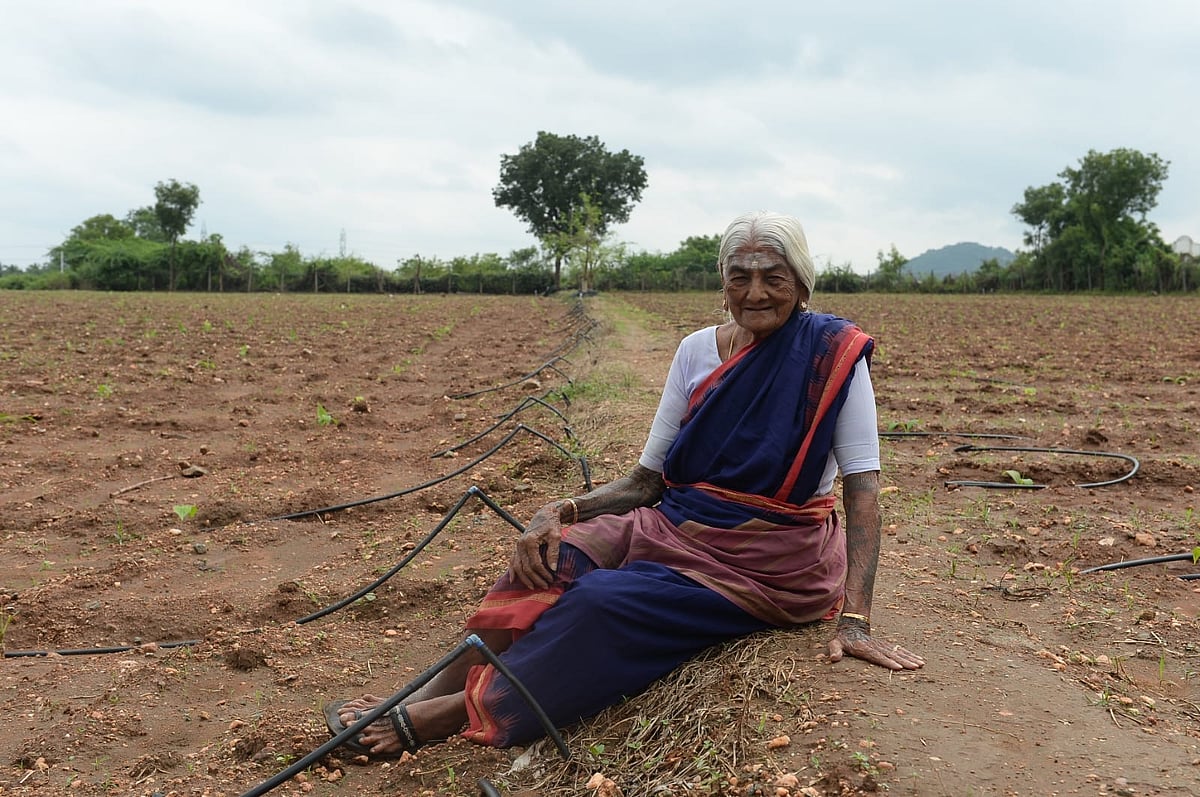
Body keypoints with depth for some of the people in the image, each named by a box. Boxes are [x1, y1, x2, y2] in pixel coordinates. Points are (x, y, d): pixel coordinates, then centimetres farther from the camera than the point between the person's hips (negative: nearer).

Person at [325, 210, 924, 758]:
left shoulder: (834, 353, -10)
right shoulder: (697, 351, 3)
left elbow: (863, 485, -13)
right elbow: (646, 479, 4)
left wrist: (855, 619, -22)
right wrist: (564, 512, -13)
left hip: (772, 565, -5)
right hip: (679, 526, 5)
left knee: (603, 600, -28)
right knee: (556, 554, -22)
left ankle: (459, 711, -13)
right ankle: (430, 695, -13)